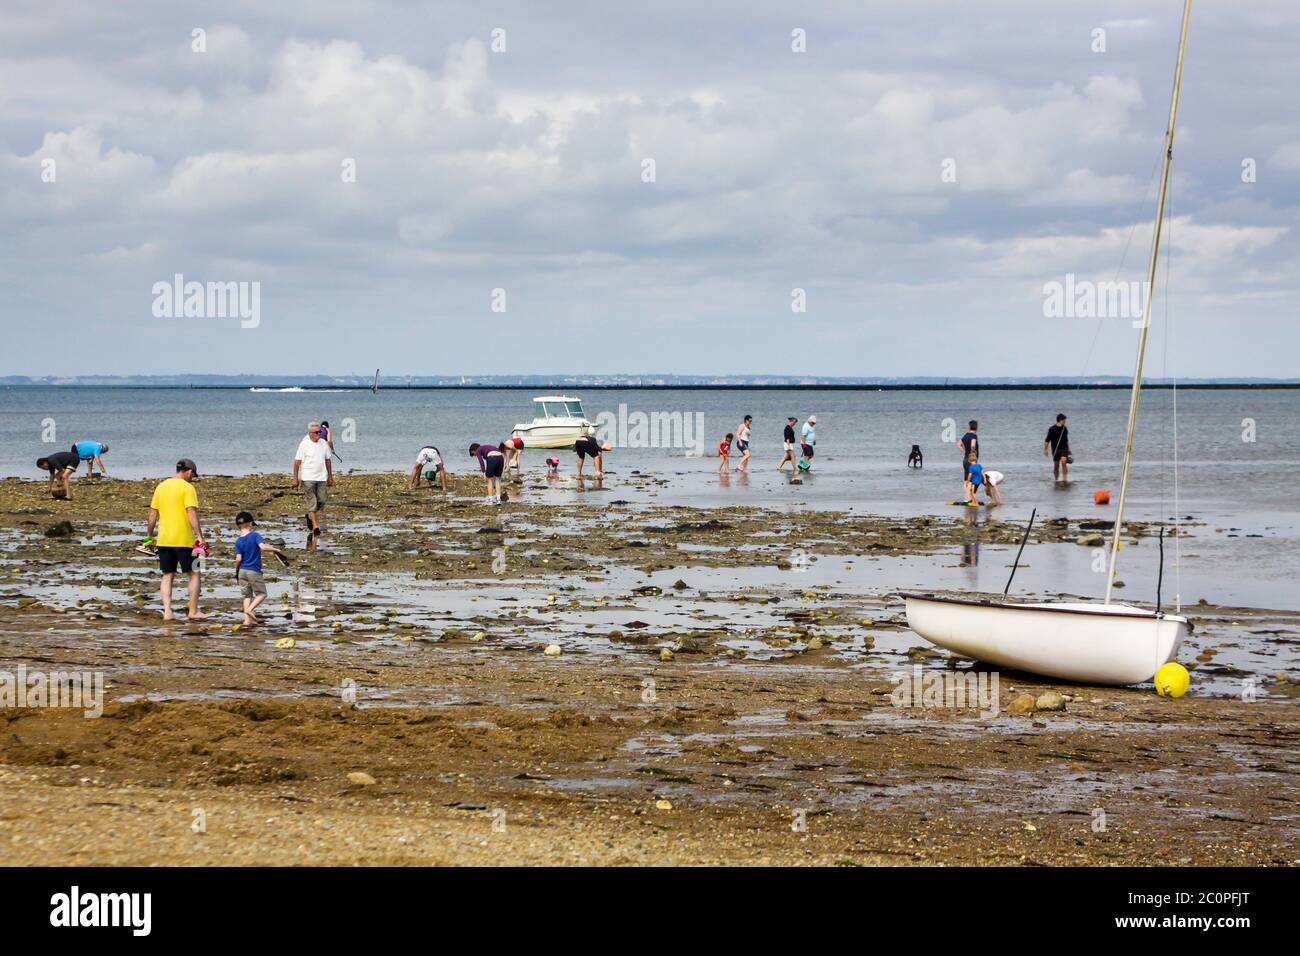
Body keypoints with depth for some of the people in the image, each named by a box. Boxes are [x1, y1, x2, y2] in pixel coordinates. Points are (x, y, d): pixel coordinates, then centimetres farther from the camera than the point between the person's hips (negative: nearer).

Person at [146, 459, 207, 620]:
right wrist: (199, 536, -20)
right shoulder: (187, 488, -8)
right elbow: (191, 513, -18)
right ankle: (193, 611, 5)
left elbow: (153, 513, 12)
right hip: (184, 539, -6)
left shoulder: (161, 486, 10)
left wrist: (151, 535, 21)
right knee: (194, 574, 6)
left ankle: (167, 612, 2)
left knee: (167, 575, 10)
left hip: (163, 539, 6)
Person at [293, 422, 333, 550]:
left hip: (322, 478, 5)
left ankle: (310, 516, 29)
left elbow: (328, 460, 18)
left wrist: (330, 477, 17)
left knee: (321, 502, 4)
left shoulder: (324, 444, 9)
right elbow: (297, 462, -5)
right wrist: (295, 478, -9)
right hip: (308, 478, -5)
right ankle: (315, 526, -7)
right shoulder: (304, 444, -6)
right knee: (311, 502, -8)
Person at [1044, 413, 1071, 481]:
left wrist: (1068, 450, 24)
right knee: (1056, 466, 5)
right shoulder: (1052, 429, -7)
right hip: (1055, 450, -2)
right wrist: (1045, 450, -8)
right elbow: (1047, 441, -4)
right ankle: (1056, 480, 20)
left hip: (1064, 449, 2)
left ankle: (1065, 479, -22)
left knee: (1063, 461, -21)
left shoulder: (1065, 429, 7)